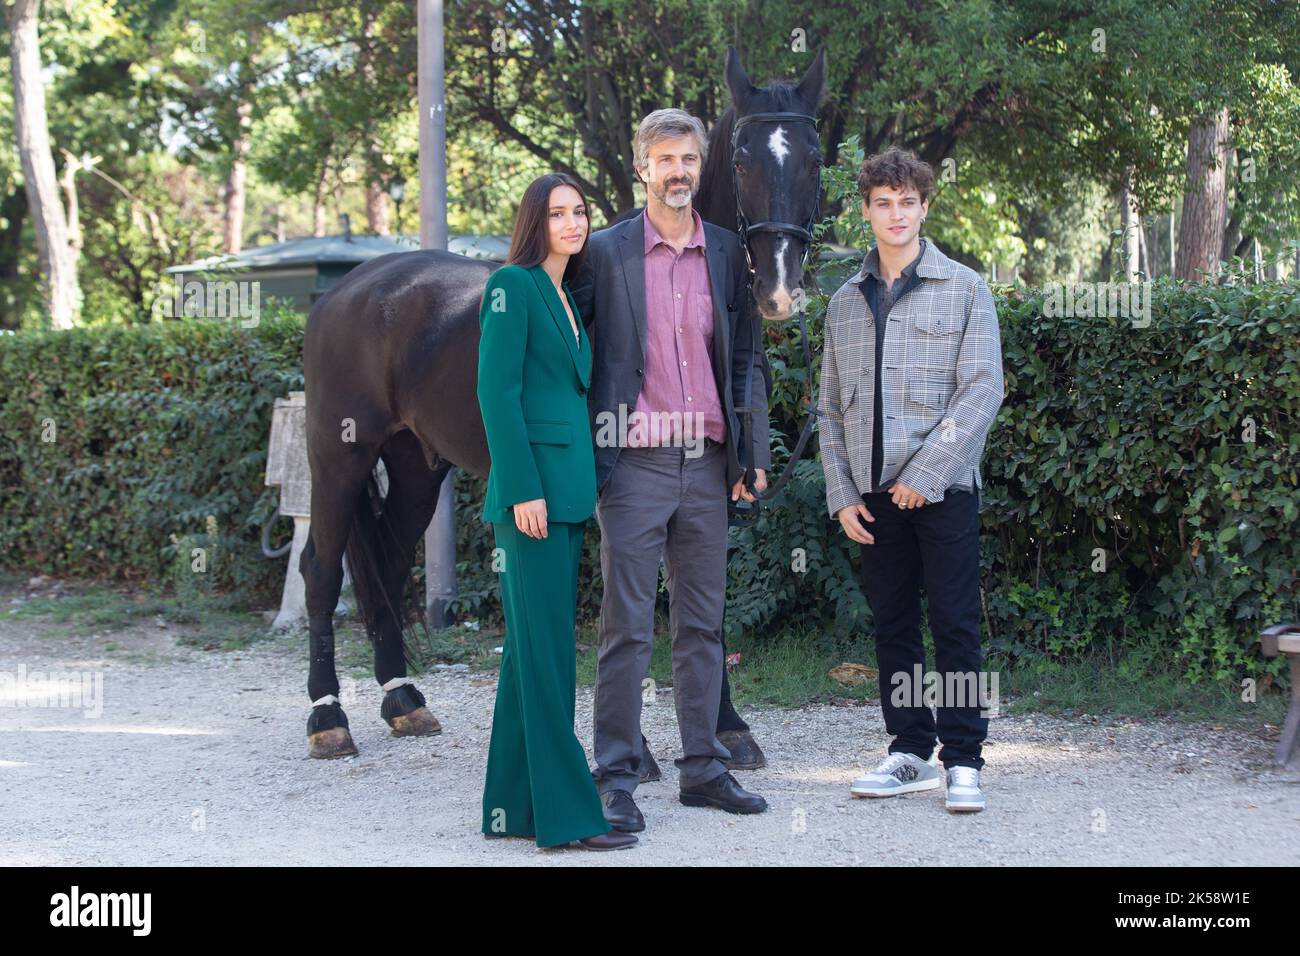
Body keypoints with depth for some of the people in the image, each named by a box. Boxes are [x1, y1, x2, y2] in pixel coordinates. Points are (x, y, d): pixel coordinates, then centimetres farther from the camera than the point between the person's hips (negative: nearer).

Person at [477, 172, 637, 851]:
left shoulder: (564, 297, 19)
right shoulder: (514, 286, -7)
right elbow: (497, 392, -14)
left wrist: (580, 487, 16)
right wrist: (523, 490, -19)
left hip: (568, 488, 9)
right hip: (534, 482, -9)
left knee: (532, 646, 10)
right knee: (547, 648, -8)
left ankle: (514, 806, 14)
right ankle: (566, 811, -7)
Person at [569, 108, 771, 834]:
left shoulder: (728, 253, 9)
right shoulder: (606, 252, -1)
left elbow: (746, 357, 12)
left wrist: (754, 453, 6)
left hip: (707, 464, 4)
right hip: (634, 464, -4)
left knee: (703, 624, 11)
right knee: (628, 629, -2)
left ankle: (704, 768, 19)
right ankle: (617, 780, 3)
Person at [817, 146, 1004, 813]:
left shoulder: (963, 290, 1)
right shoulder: (846, 302, 13)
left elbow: (982, 389, -7)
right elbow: (831, 408, 13)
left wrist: (926, 472, -14)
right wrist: (841, 495, 3)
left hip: (943, 486, -4)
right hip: (873, 493, 4)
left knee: (955, 625, -4)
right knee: (892, 626, 8)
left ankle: (963, 760, 1)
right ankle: (910, 752, 16)